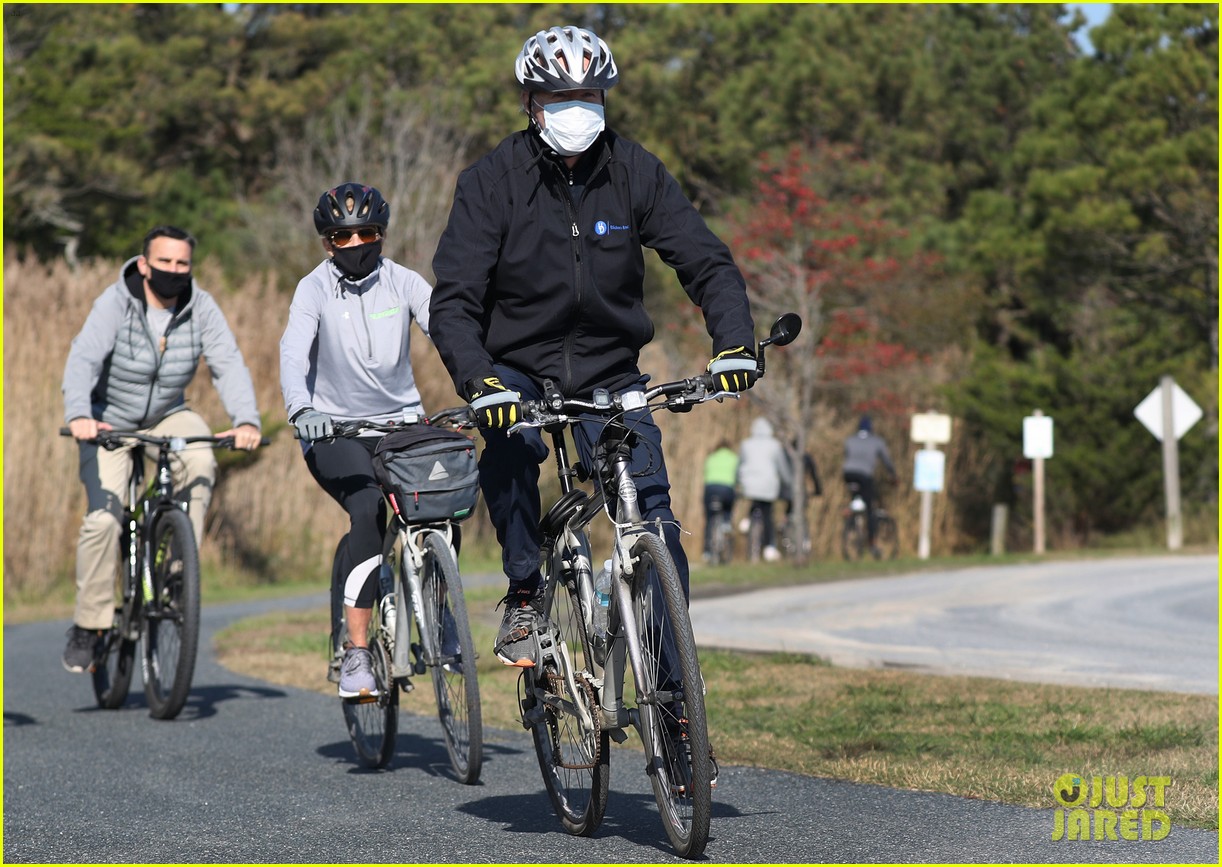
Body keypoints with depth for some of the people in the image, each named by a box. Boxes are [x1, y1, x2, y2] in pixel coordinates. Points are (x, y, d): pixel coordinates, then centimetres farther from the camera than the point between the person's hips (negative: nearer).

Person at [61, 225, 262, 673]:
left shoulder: (201, 308, -12)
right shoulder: (114, 304, -21)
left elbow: (228, 363, -21)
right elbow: (83, 359, -33)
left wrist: (247, 420, -39)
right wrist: (79, 416, -52)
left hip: (166, 417, 2)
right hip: (109, 422, -2)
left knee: (200, 462, -31)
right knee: (103, 518, -18)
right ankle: (88, 625, -4)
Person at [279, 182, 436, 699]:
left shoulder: (403, 283, -1)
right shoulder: (315, 289, -8)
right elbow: (294, 352, -23)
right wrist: (301, 409, -43)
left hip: (400, 422, 3)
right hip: (334, 429, -3)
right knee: (369, 510, -29)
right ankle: (354, 654, -25)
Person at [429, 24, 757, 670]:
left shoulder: (635, 173, -6)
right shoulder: (493, 181, -13)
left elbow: (707, 264, -7)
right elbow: (453, 300, -18)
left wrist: (735, 343, -26)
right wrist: (479, 381, -36)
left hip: (609, 373, 1)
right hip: (518, 369, -1)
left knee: (654, 518, -14)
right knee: (511, 445, -34)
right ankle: (523, 599, -16)